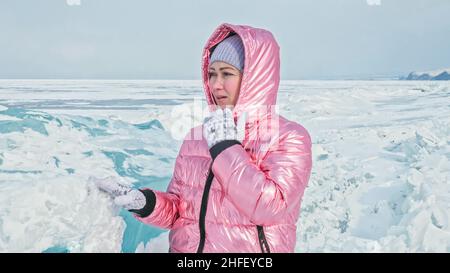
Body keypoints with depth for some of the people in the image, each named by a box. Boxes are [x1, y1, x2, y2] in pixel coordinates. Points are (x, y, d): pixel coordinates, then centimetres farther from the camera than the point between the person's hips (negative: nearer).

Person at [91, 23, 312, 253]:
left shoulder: (290, 138, -11)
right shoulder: (196, 136, 1)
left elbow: (270, 208, -24)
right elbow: (178, 209, 5)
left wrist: (225, 148, -19)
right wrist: (144, 202, -14)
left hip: (250, 248, -3)